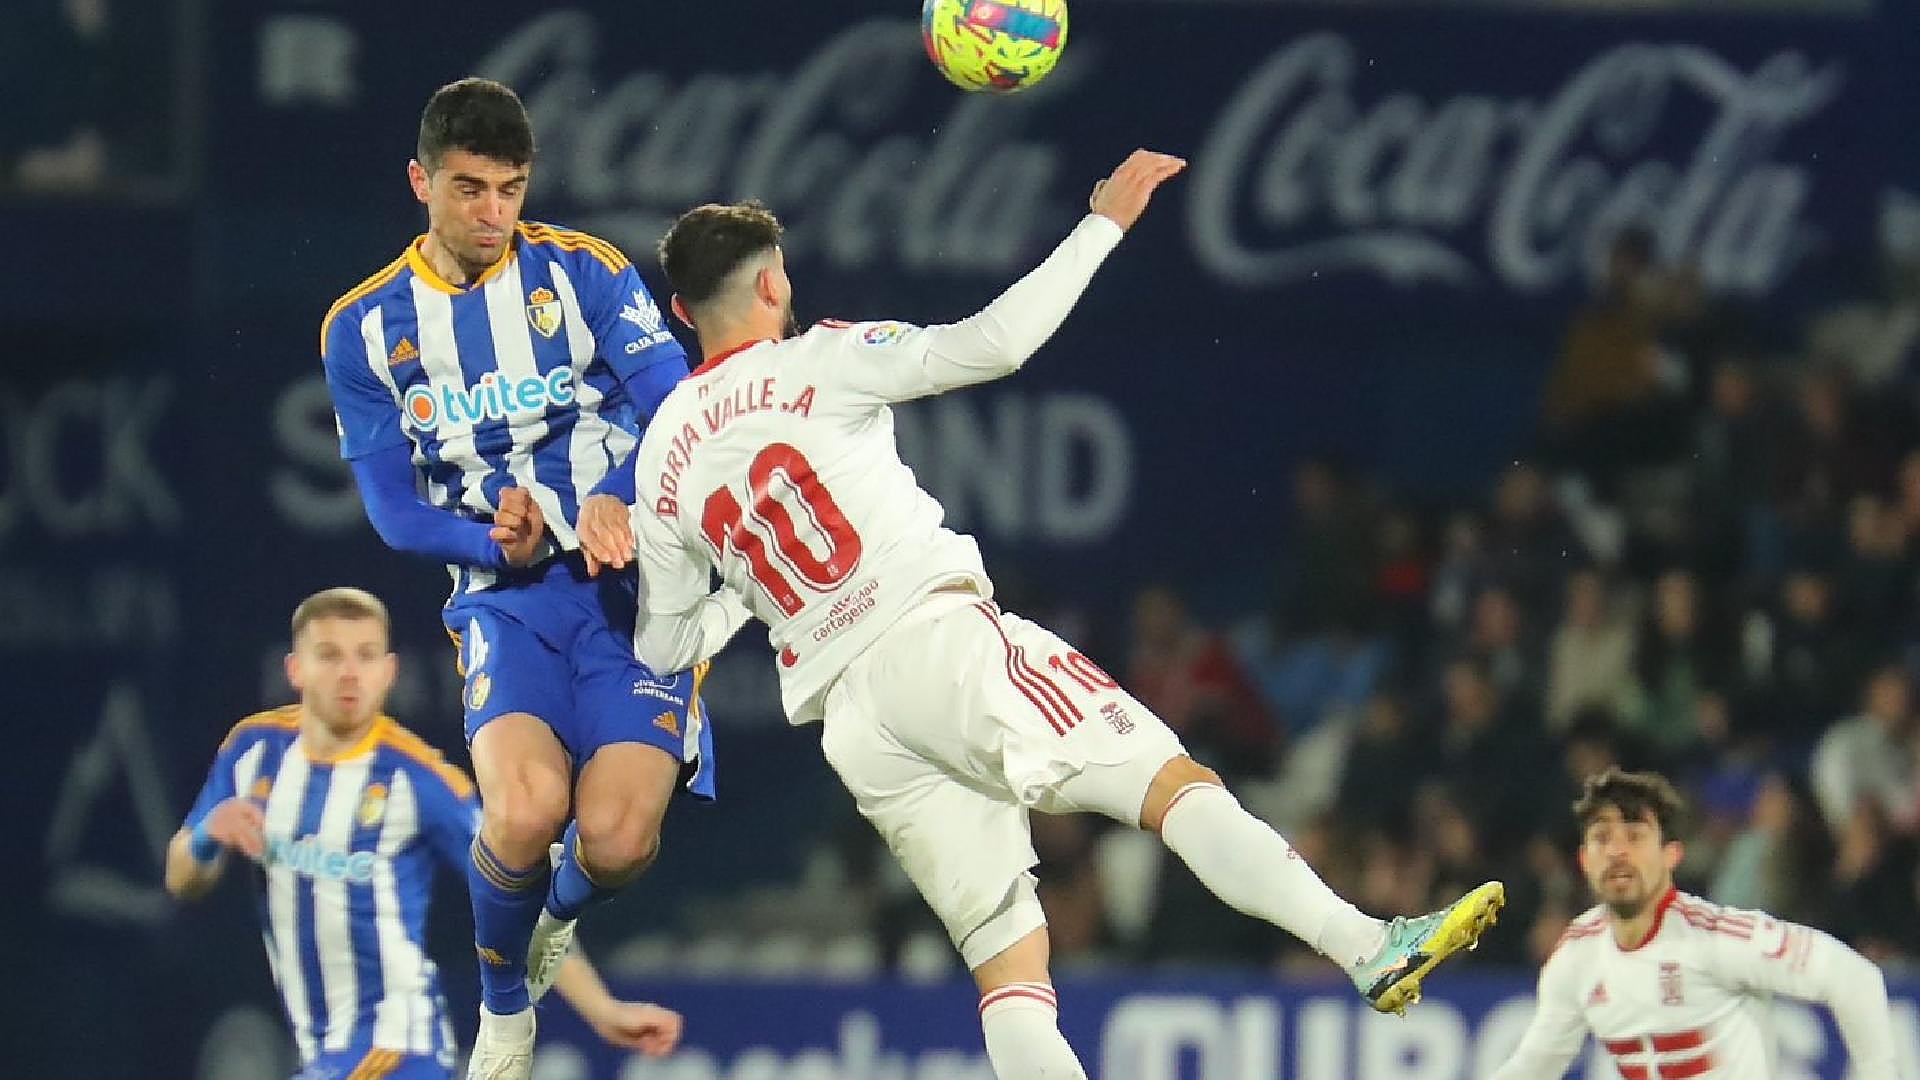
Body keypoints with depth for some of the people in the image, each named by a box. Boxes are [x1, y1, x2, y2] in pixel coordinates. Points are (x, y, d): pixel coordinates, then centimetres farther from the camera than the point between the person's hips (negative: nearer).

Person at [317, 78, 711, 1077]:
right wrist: (496, 545, -14)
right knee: (525, 810, -29)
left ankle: (559, 917, 21)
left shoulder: (584, 273, 2)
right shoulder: (364, 329, 7)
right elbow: (392, 508, 6)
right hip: (505, 598, 0)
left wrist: (617, 497, -29)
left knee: (617, 839, -20)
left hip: (632, 579, 0)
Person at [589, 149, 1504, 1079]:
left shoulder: (660, 463, 17)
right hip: (938, 634, -5)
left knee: (1008, 963, 4)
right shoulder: (815, 364, 2)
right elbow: (996, 342, -5)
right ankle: (1370, 949, -34)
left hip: (848, 719, 5)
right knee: (1177, 787, -15)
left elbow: (664, 645, 23)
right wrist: (1104, 224, 4)